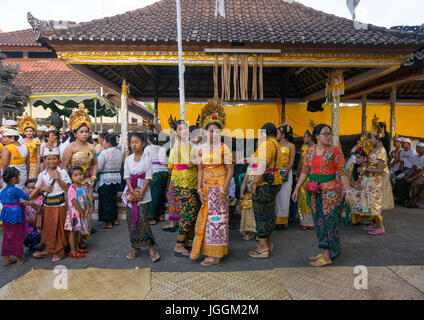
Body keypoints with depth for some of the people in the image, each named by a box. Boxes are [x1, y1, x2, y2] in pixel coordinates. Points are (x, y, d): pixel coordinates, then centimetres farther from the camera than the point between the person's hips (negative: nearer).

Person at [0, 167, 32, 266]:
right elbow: (28, 198, -10)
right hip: (15, 216, -7)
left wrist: (21, 203, 19)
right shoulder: (16, 190, -18)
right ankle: (19, 259, 19)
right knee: (17, 237, 7)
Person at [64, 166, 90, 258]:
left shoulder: (84, 187, 5)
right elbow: (74, 202, -19)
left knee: (77, 231, 18)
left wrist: (87, 210, -4)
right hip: (74, 213, -7)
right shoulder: (72, 188, -18)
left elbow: (86, 199, 8)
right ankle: (73, 252, 7)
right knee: (72, 232, 1)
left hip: (82, 213, 7)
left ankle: (77, 248, 29)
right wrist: (82, 212, -14)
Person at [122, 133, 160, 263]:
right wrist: (133, 192, -11)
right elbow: (127, 177, 2)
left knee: (143, 220, -9)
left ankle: (151, 248, 1)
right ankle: (136, 248, 17)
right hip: (130, 191, 4)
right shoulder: (128, 159, 7)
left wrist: (141, 193, -14)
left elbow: (148, 178, -6)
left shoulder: (147, 159, -2)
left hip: (143, 193, -4)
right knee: (131, 220, 4)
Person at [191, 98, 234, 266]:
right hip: (206, 188, 4)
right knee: (206, 217, 10)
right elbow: (200, 171, 7)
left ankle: (215, 254, 12)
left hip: (220, 187, -4)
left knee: (217, 218, 1)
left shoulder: (224, 148, -8)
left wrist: (224, 190, -14)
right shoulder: (201, 149, 5)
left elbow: (230, 170, -9)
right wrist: (199, 189, -1)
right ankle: (207, 248, 26)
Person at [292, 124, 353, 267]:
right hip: (315, 192, 5)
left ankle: (327, 256, 6)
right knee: (319, 221, 11)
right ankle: (324, 252, 24)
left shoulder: (335, 151, -6)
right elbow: (305, 171, 10)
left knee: (329, 221, -1)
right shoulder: (310, 151, 7)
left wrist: (348, 191, -13)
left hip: (331, 191, -5)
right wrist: (297, 188, 7)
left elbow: (342, 172, -8)